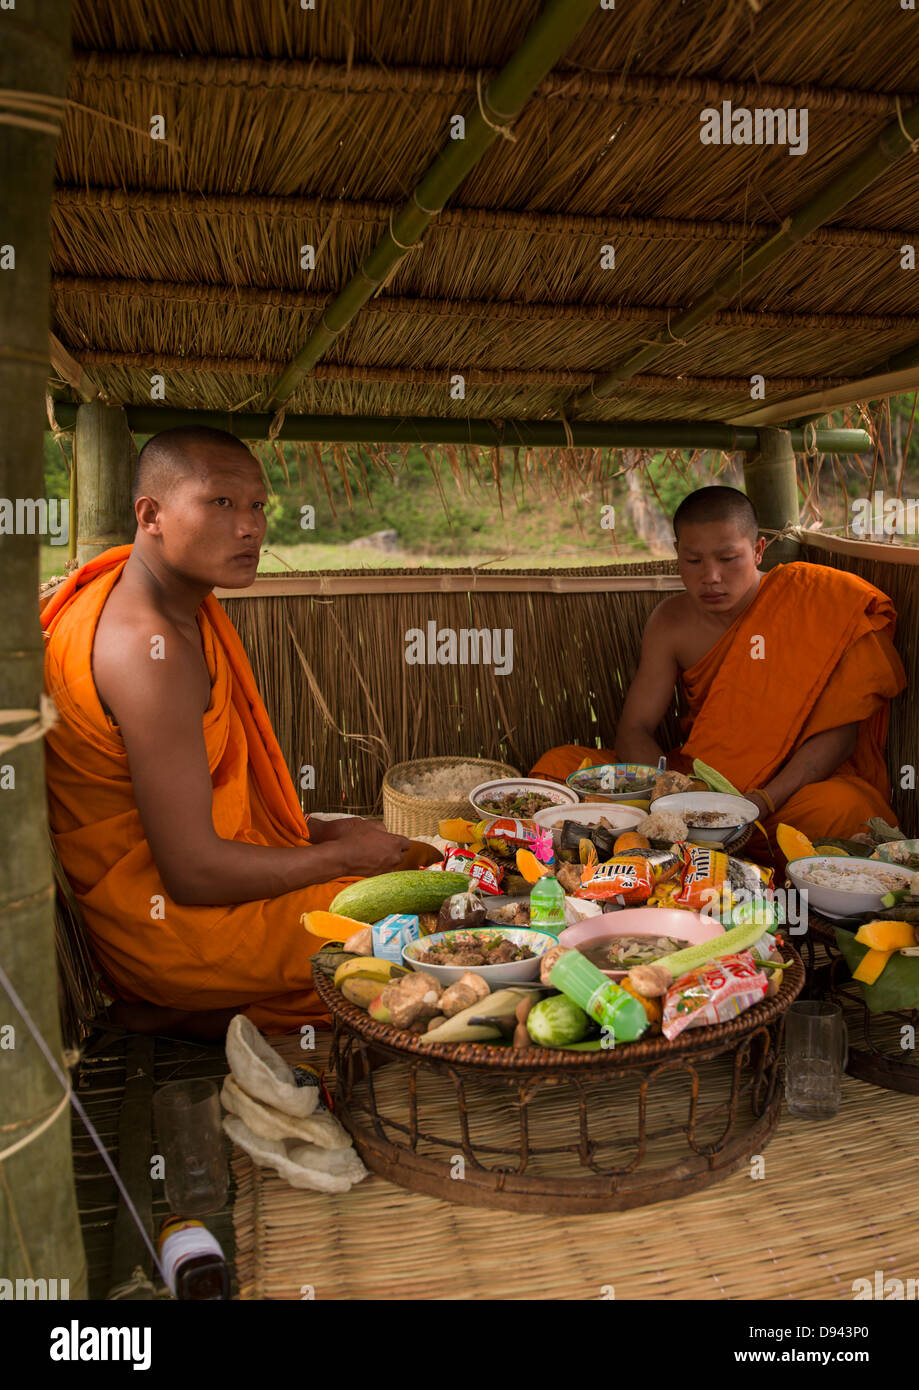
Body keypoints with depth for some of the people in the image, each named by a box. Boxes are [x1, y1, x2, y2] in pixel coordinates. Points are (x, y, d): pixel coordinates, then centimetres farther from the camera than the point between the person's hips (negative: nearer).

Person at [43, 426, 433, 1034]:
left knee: (434, 862, 15)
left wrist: (314, 830, 7)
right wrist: (344, 854, -13)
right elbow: (195, 872, -25)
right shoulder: (150, 647, -27)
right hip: (172, 918, -10)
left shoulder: (179, 600, 4)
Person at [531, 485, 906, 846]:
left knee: (843, 807, -40)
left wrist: (762, 803, -27)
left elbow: (838, 732, -12)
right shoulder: (671, 623, 1)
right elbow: (634, 730, 1)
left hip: (794, 782, -3)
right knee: (559, 764, -11)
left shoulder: (814, 604, -10)